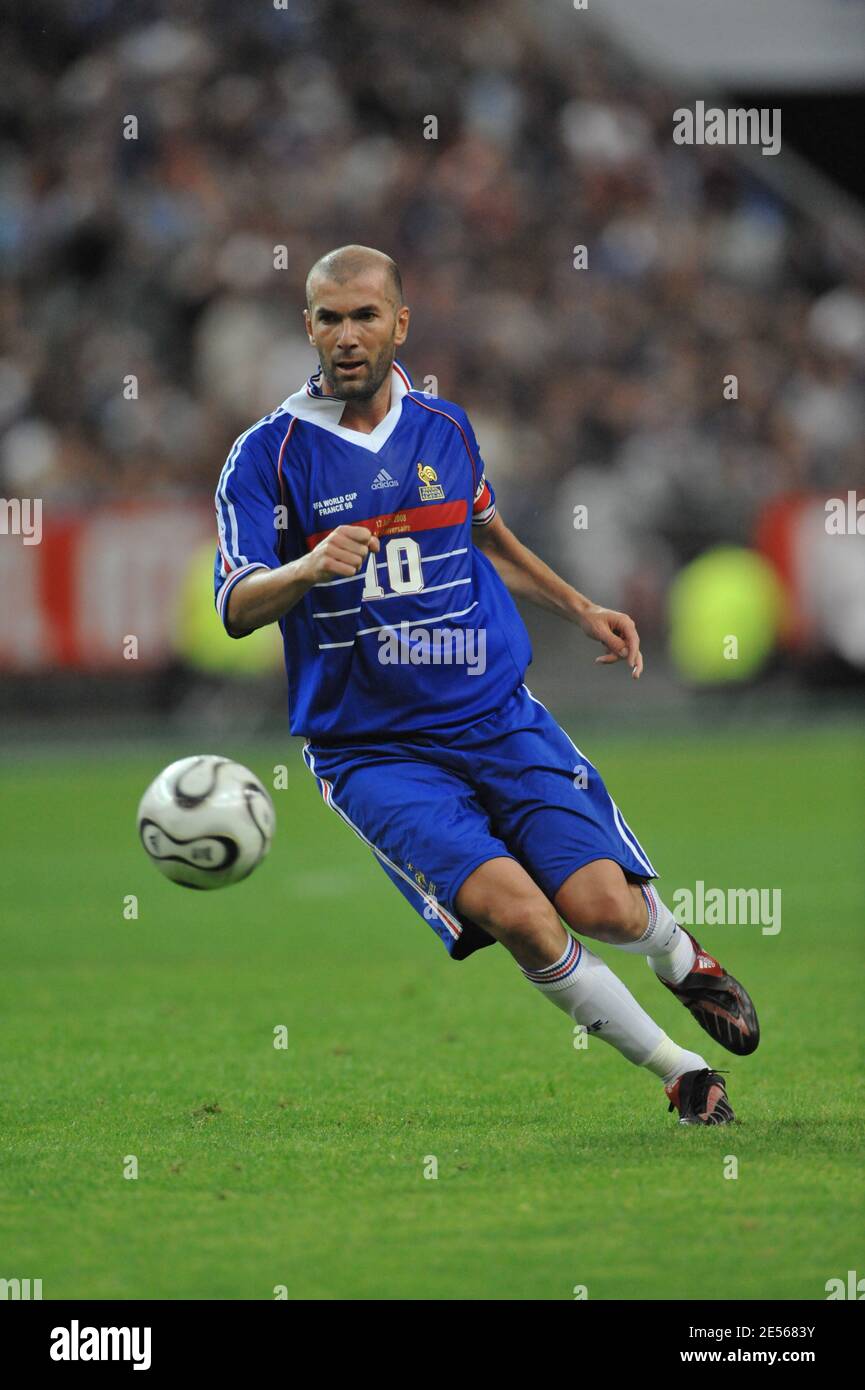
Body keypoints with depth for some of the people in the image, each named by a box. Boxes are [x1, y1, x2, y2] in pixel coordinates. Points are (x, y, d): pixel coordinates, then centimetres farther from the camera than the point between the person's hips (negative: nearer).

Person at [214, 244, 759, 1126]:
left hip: (498, 717, 3)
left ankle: (681, 960, 25)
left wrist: (580, 610, 30)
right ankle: (680, 1073, -6)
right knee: (514, 907, -25)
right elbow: (236, 609, -14)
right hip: (369, 748, -3)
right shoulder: (268, 456, -5)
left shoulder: (444, 428, 8)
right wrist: (308, 567, -33)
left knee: (604, 907, -14)